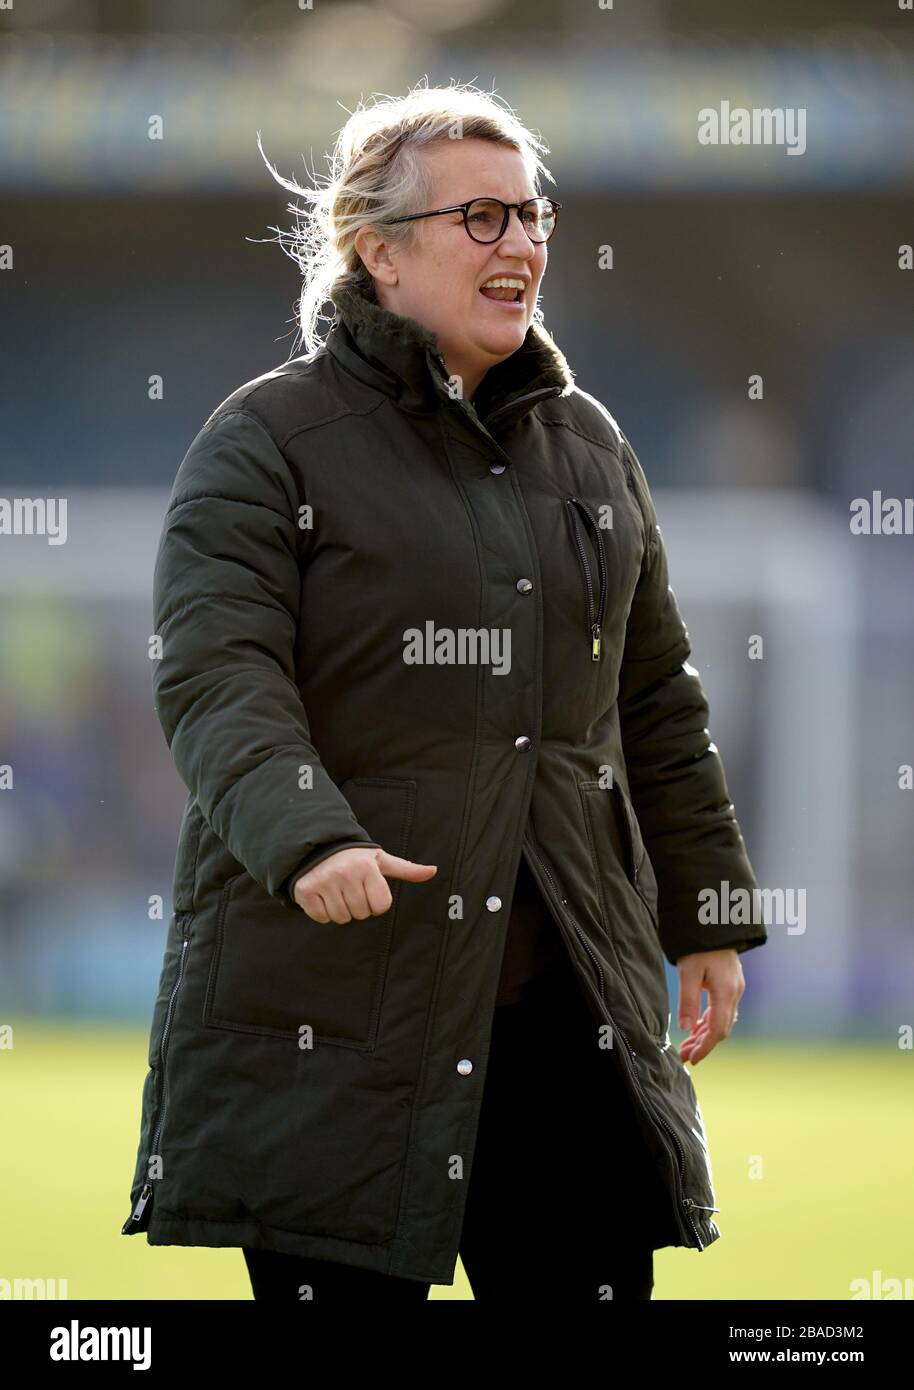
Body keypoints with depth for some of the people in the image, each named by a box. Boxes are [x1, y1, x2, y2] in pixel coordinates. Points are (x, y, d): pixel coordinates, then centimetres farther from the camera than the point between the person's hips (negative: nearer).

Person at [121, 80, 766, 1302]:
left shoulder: (587, 444, 17)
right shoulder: (268, 441, -1)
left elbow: (655, 703, 22)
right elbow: (215, 673, -15)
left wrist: (711, 917, 19)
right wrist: (307, 839, -32)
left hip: (566, 993, 5)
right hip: (336, 994, -5)